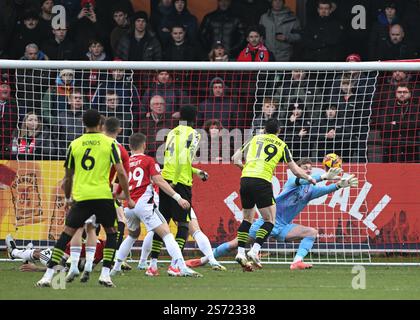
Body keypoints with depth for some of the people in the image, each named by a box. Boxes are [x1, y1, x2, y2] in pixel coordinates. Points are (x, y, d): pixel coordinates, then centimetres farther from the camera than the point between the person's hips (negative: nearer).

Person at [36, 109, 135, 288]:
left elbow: (68, 177, 15)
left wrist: (67, 198, 31)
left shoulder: (74, 145, 8)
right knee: (111, 233, 18)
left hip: (81, 197, 1)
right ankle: (105, 274, 6)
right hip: (103, 195, -1)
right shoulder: (109, 143, 3)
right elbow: (121, 173, -3)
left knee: (66, 234, 6)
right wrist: (128, 198, 7)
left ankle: (48, 275, -2)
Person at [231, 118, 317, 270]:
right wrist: (310, 179, 35)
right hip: (262, 182, -3)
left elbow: (235, 159, 15)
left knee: (247, 219, 19)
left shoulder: (255, 139, 20)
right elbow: (296, 171, 18)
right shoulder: (281, 145, 15)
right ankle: (254, 251, -12)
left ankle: (240, 252, 8)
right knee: (269, 221, 6)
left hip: (245, 179, 4)